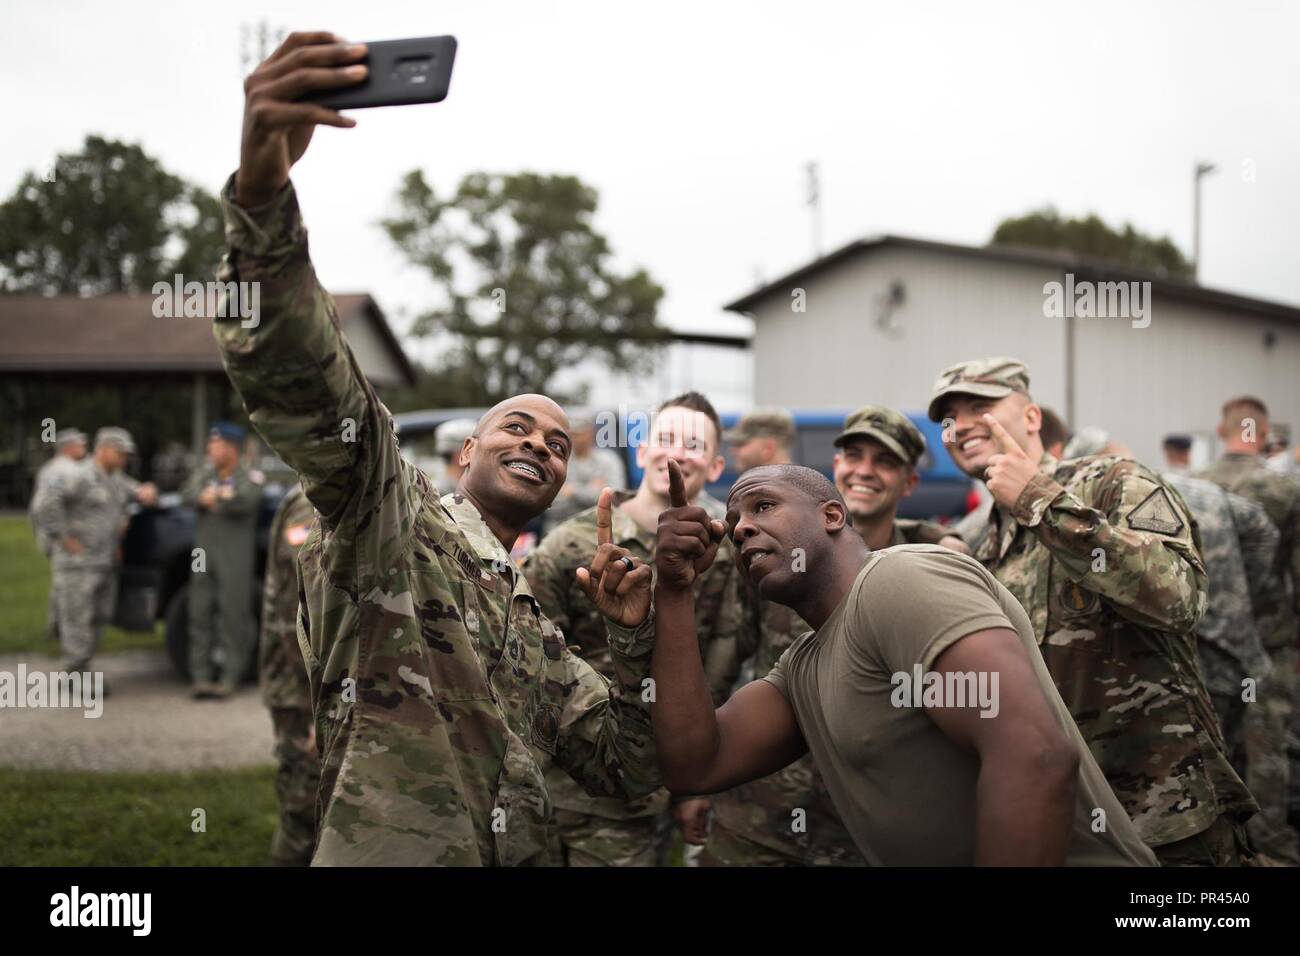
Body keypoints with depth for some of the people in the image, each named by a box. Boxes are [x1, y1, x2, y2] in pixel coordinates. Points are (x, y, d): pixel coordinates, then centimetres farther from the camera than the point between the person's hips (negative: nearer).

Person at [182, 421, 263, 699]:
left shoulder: (248, 478, 0)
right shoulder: (203, 473, 13)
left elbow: (247, 500, -20)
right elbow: (187, 494, -3)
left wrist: (215, 499, -12)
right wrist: (203, 498, -22)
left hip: (235, 557, -4)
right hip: (205, 555, 4)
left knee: (233, 614, -4)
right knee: (200, 613, 2)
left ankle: (231, 676, 1)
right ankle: (200, 676, 6)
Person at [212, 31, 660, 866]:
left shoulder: (538, 632, 21)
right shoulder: (396, 515, 1)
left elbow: (632, 771, 17)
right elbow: (300, 378, -16)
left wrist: (636, 638, 1)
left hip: (518, 852, 7)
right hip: (386, 853, -7)